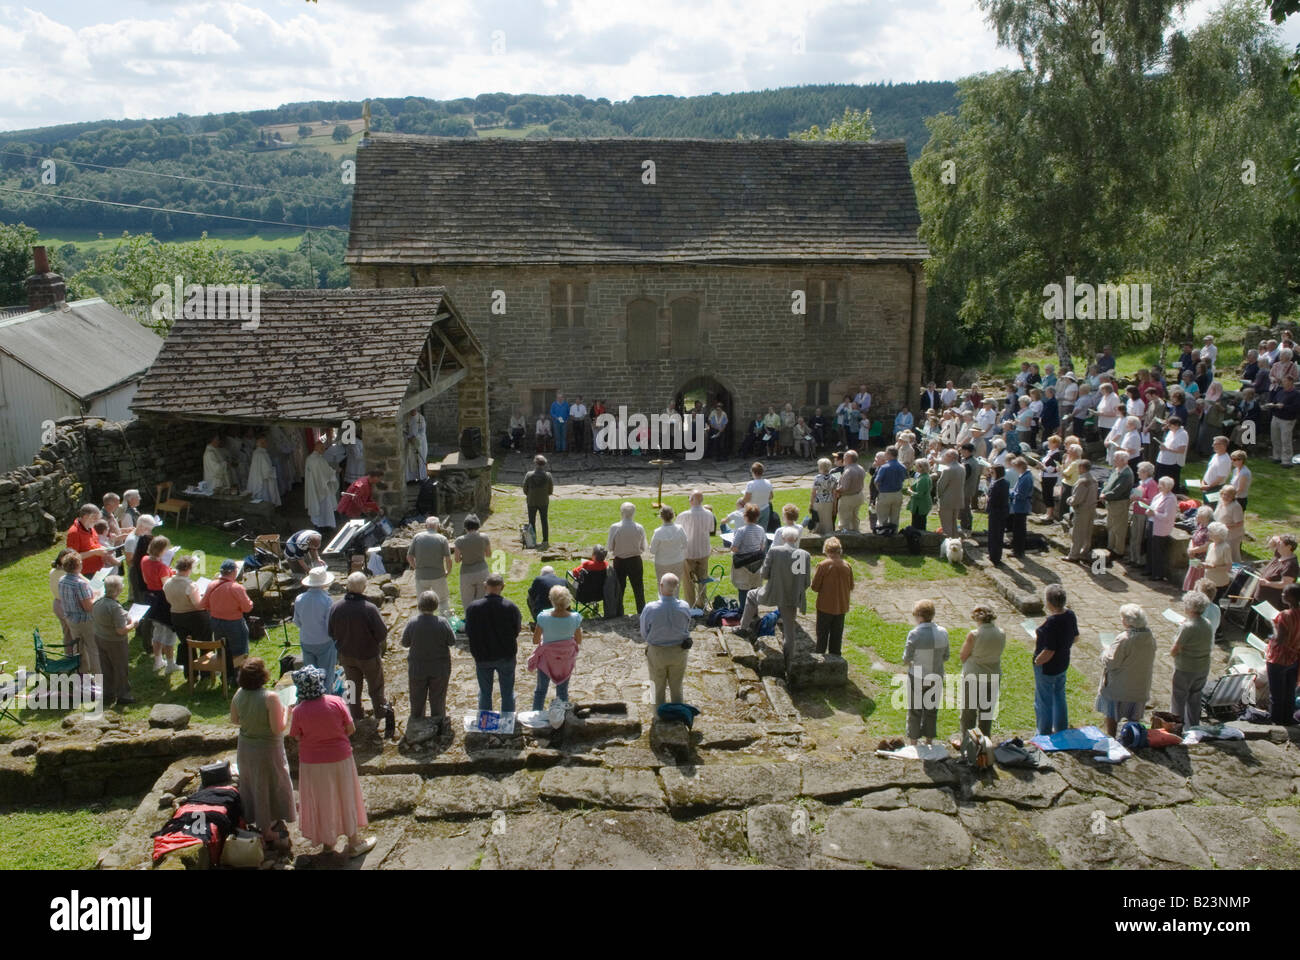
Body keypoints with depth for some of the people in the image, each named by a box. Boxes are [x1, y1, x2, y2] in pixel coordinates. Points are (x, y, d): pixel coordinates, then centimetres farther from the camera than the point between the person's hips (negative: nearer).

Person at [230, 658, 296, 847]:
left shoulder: (239, 695, -9)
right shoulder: (270, 697, -26)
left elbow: (234, 720, 7)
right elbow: (278, 728, -23)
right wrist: (286, 713, -9)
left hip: (245, 747, 6)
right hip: (267, 748, -5)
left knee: (252, 784, 22)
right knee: (271, 785, 11)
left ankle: (254, 820, 39)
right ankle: (268, 831, 22)